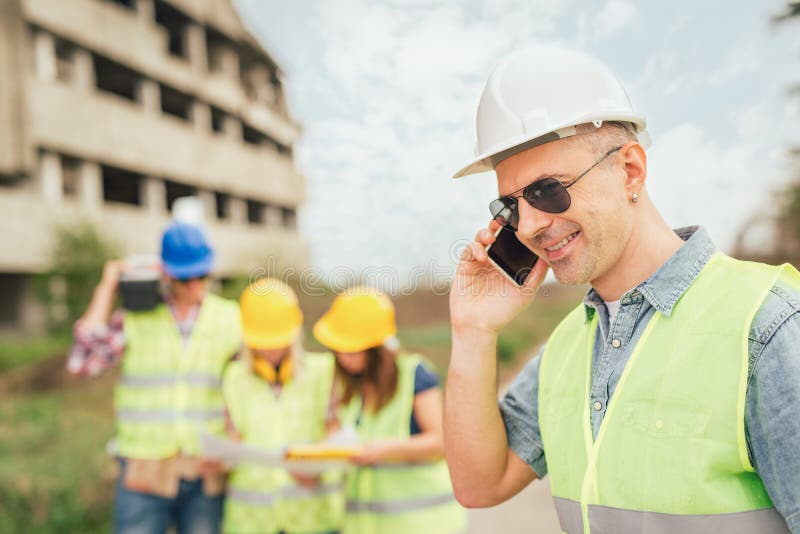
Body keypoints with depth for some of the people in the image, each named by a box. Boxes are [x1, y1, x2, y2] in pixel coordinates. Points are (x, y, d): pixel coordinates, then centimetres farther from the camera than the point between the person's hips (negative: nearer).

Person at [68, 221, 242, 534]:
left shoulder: (231, 319, 4)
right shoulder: (135, 318, 0)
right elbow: (83, 361, -13)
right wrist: (107, 288, -8)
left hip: (207, 476, 1)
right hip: (145, 473, -1)